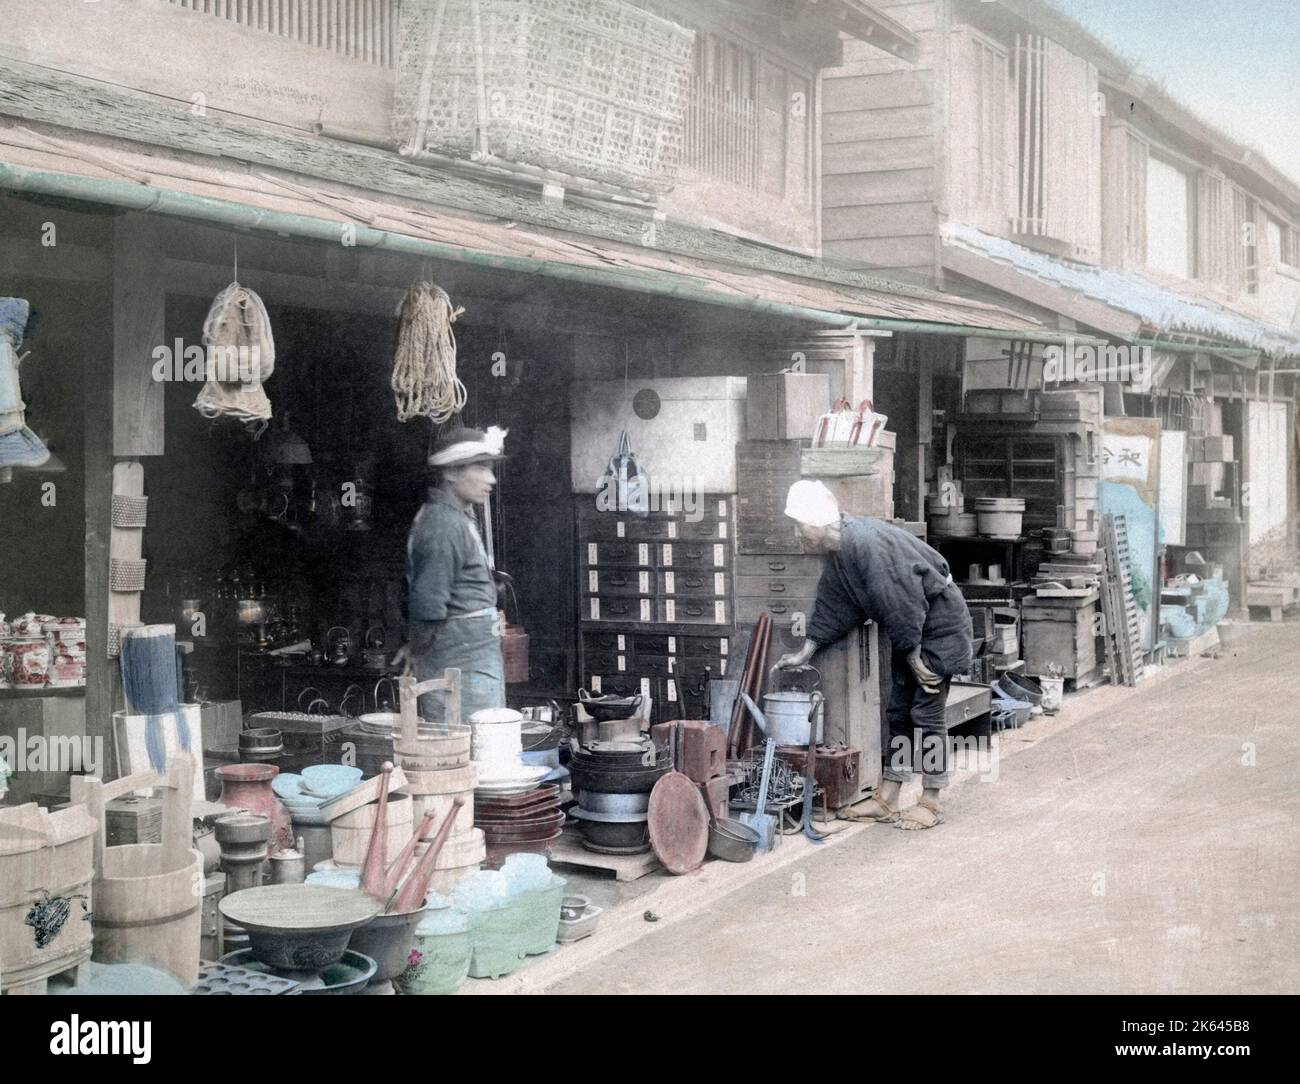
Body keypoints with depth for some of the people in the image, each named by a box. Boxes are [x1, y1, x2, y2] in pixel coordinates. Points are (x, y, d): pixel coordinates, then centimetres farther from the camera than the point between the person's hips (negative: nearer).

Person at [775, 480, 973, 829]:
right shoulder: (839, 554, 3)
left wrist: (915, 657, -20)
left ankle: (932, 803, 3)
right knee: (899, 711, 10)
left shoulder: (867, 543, -28)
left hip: (939, 623, -10)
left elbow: (900, 605, -27)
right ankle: (886, 799, 16)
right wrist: (806, 652, 12)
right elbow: (833, 607, 12)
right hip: (911, 631, 10)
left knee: (926, 712, -6)